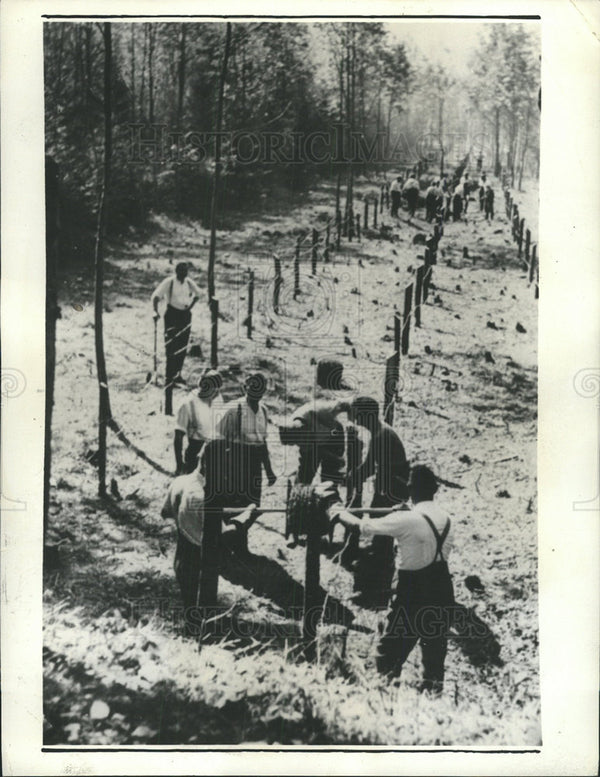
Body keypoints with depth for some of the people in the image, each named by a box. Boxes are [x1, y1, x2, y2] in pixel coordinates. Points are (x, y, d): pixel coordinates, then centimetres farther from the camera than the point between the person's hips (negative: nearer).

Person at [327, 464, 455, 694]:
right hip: (442, 587, 6)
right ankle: (433, 687, 30)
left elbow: (363, 527, -15)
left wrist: (335, 509, 0)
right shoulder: (444, 518, 1)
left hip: (413, 590, -6)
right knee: (435, 642, 19)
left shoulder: (406, 520, -20)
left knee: (392, 646, 8)